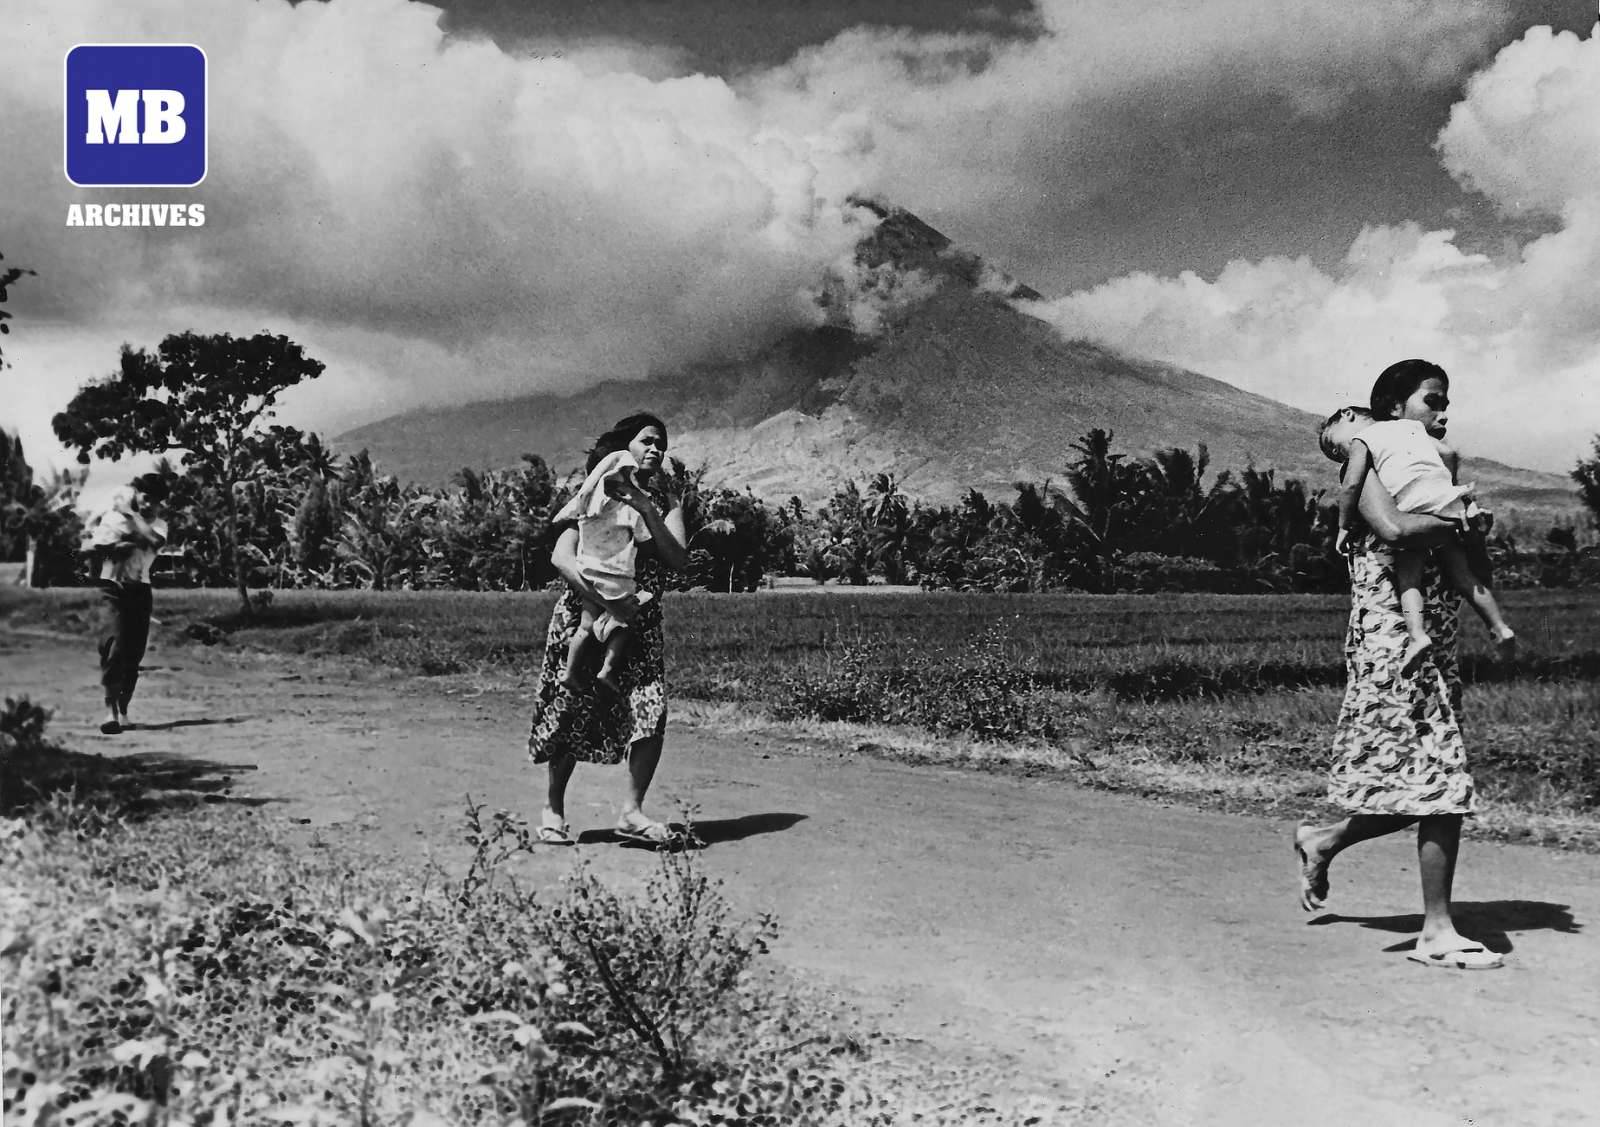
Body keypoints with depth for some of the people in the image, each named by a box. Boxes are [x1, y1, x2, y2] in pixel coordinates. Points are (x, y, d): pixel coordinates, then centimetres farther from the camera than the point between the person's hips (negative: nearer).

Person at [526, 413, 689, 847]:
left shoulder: (666, 502, 9)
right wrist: (603, 597, -26)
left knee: (652, 712, -13)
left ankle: (632, 811, -5)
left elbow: (678, 559, -6)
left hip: (640, 624, 3)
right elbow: (561, 556, -13)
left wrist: (649, 513, -16)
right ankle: (552, 809, 18)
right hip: (584, 616, -3)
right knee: (573, 714, 0)